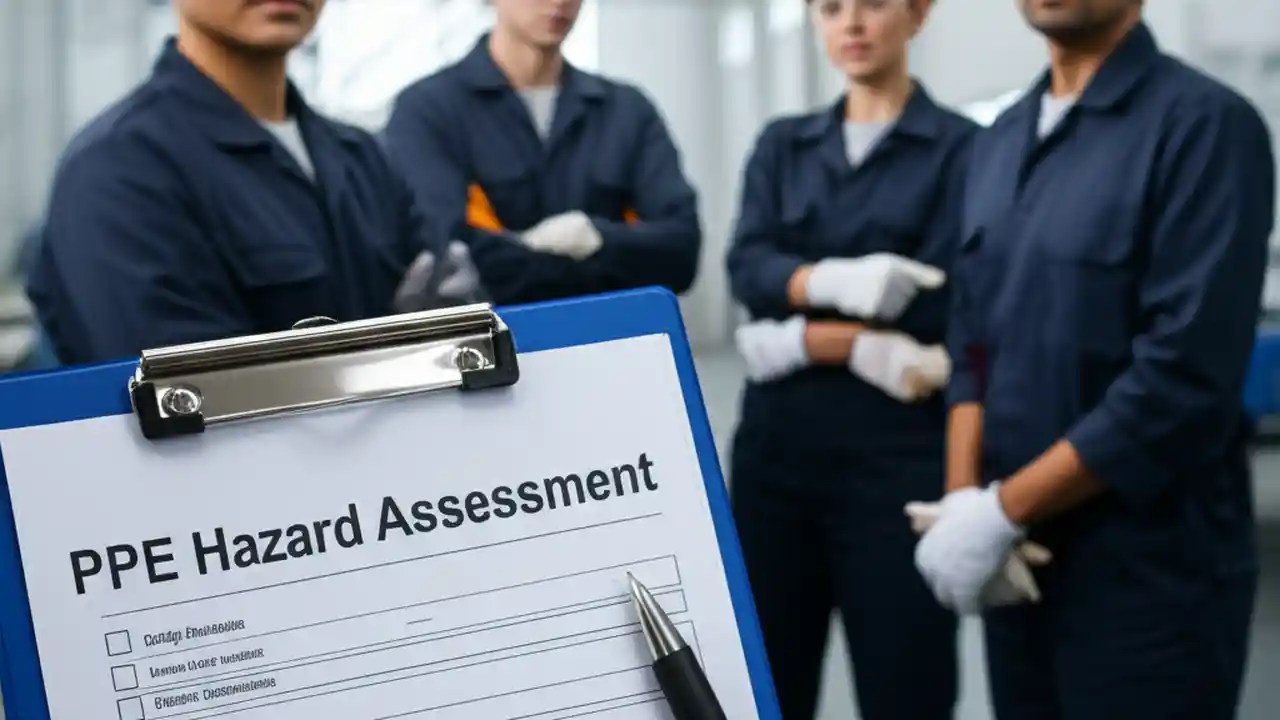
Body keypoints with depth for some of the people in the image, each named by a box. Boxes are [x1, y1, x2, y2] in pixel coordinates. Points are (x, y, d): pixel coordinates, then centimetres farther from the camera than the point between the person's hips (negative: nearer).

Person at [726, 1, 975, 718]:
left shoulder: (962, 147, -2)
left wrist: (801, 341, -8)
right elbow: (748, 268, -3)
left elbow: (941, 305, -12)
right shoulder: (782, 144, 12)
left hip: (898, 449, -4)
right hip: (777, 442, 4)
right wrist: (835, 280, -21)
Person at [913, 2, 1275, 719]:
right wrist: (963, 498, -6)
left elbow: (1186, 378, -19)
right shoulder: (1000, 142, 10)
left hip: (1147, 566, -6)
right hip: (1020, 559, 6)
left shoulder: (1205, 124, -12)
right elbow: (973, 341, 10)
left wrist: (1003, 511, -17)